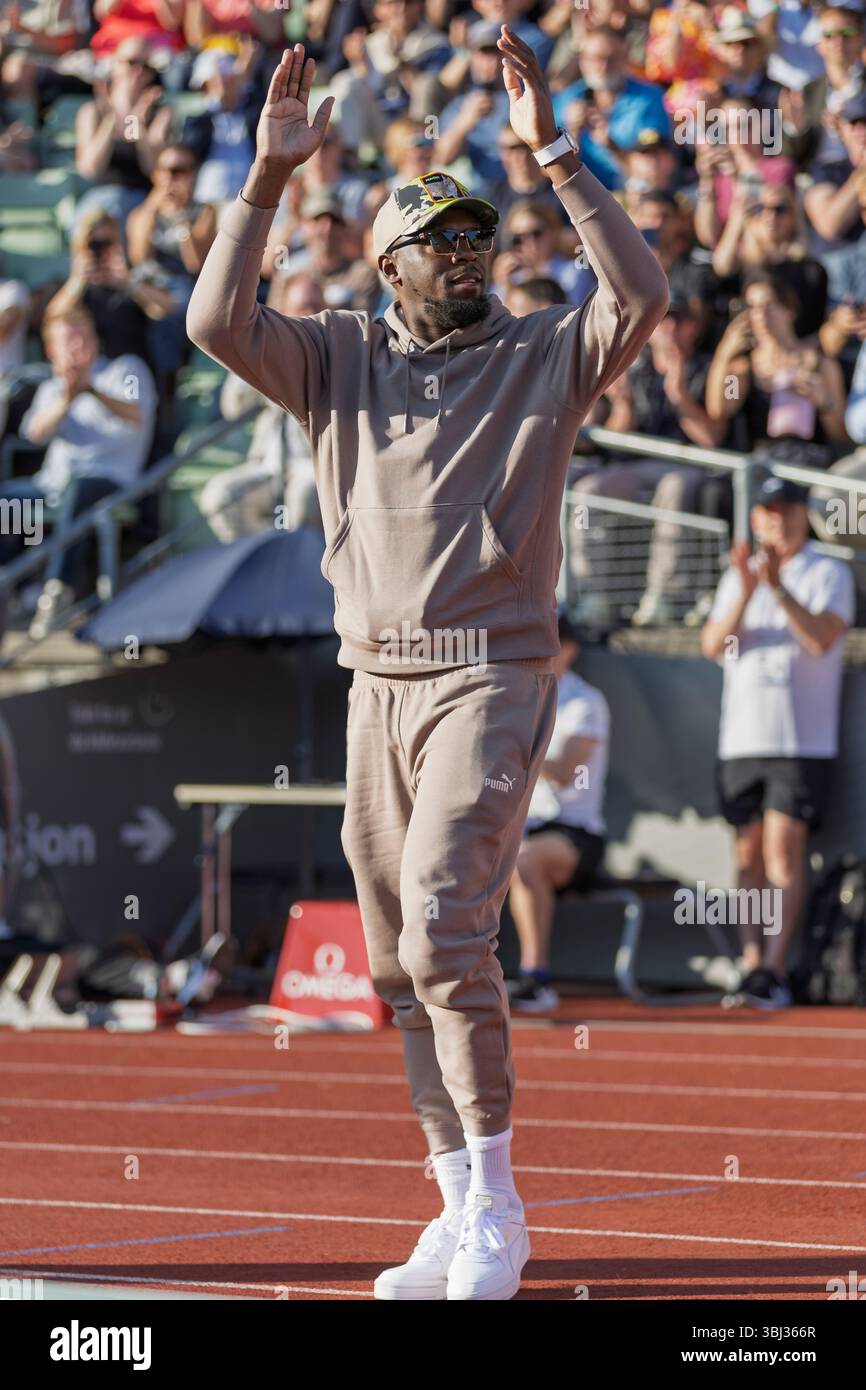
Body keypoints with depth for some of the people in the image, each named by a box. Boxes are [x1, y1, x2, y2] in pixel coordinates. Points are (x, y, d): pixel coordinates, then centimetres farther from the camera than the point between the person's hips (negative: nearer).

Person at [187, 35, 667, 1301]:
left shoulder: (544, 356, 2)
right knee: (399, 959, 7)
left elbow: (642, 295, -17)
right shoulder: (340, 357, 11)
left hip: (491, 675, -5)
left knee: (444, 928, -18)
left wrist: (552, 154, -21)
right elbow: (218, 322, -5)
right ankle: (461, 1216, 16)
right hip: (377, 682, 5)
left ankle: (496, 1206, -10)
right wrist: (268, 175, -11)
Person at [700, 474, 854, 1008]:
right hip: (742, 739, 5)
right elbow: (713, 645, 0)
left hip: (803, 740, -5)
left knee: (783, 850, -13)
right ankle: (751, 961, 7)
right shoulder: (739, 576, 15)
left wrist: (777, 587, -24)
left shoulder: (829, 574, 1)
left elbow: (823, 638, -15)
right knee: (749, 854, 4)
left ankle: (773, 968, -17)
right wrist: (746, 592, -15)